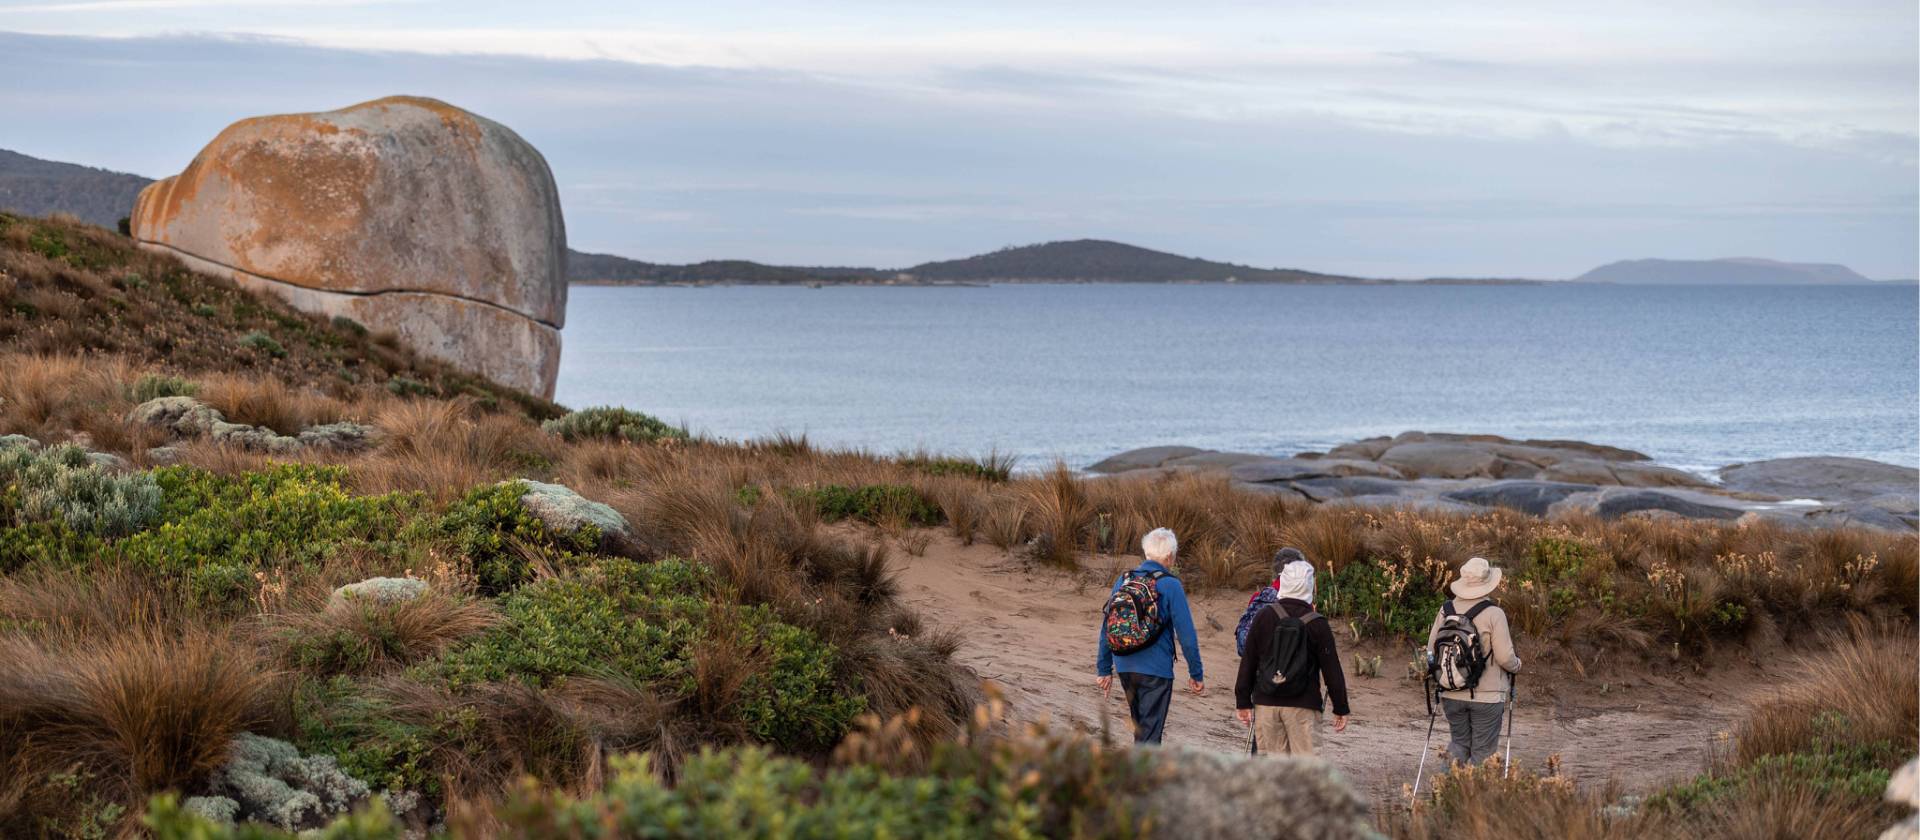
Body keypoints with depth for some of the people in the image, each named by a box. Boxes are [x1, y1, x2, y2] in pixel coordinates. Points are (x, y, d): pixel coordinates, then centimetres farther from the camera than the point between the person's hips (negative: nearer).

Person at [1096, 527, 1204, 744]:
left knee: (1141, 726, 21)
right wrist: (1196, 674, -2)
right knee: (1150, 733, -2)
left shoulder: (1123, 580, 6)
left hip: (1125, 669, 6)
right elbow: (1186, 634, -10)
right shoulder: (1170, 585, -10)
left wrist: (1104, 669, 17)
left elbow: (1107, 629, 10)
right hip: (1156, 669, -6)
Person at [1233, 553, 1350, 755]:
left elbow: (1247, 662, 3)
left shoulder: (1264, 616, 0)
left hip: (1266, 703, 3)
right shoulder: (1317, 624, -6)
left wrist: (1243, 702, 9)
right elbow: (1332, 670, -3)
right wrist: (1341, 708, 5)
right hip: (1302, 707, -3)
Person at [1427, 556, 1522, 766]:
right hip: (1487, 694, -4)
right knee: (1483, 750, 8)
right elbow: (1504, 656, -15)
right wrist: (1516, 665, 7)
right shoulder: (1493, 614, -14)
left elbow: (1431, 650, 2)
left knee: (1458, 741, 19)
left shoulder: (1446, 610, -2)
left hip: (1452, 694, 4)